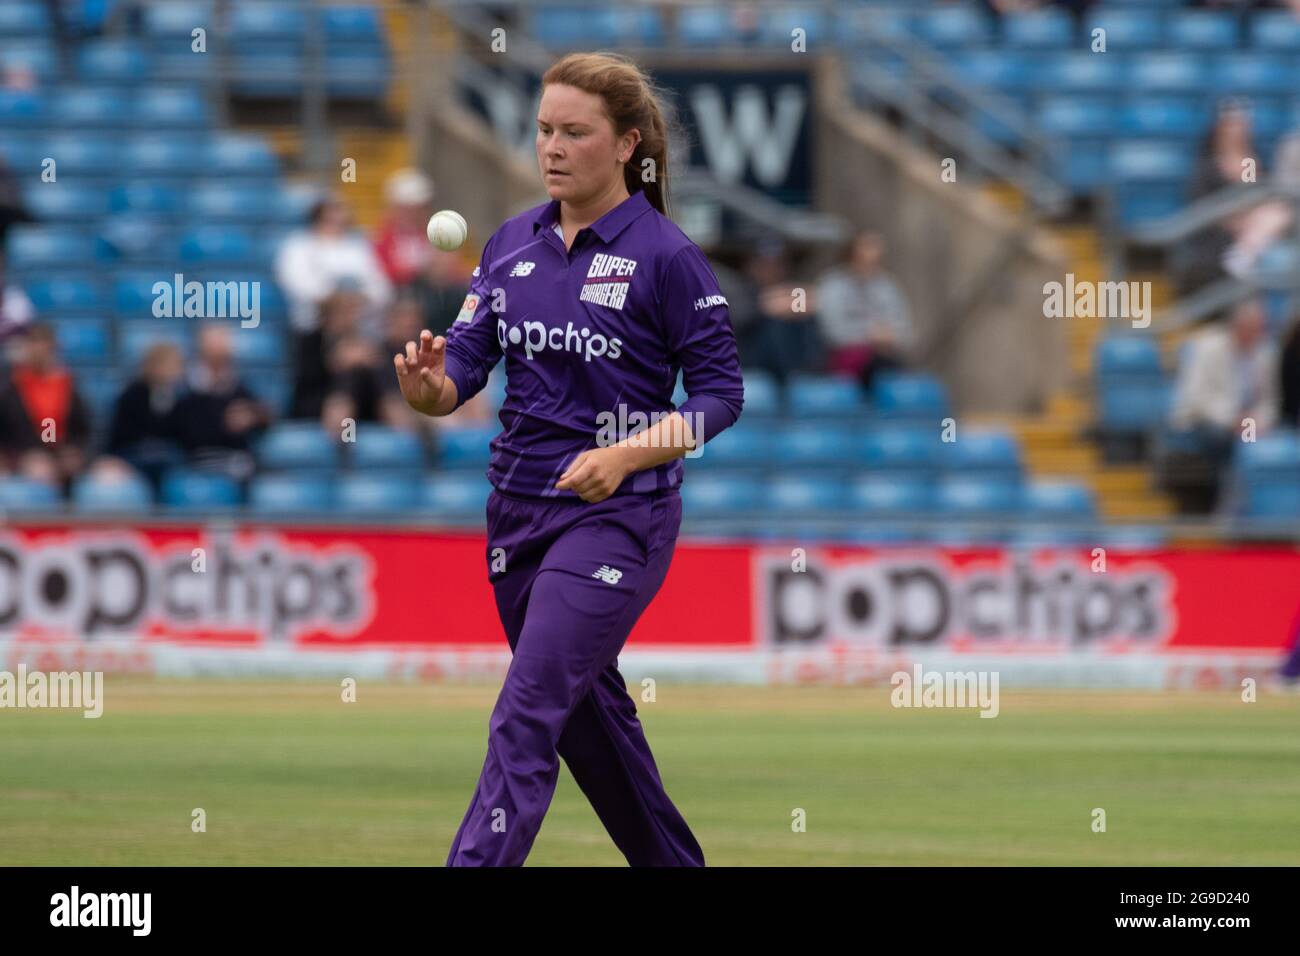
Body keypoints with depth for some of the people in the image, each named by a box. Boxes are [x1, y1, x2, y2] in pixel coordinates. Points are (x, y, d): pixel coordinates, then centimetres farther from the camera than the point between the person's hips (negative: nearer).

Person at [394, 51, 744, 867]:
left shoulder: (665, 256, -10)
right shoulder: (513, 243, 6)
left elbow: (720, 394, -8)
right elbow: (464, 366, 1)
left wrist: (626, 455, -21)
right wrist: (428, 386, -23)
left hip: (617, 516, -7)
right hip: (519, 507, 7)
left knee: (526, 720, -16)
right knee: (586, 716, 17)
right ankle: (673, 864, 34)